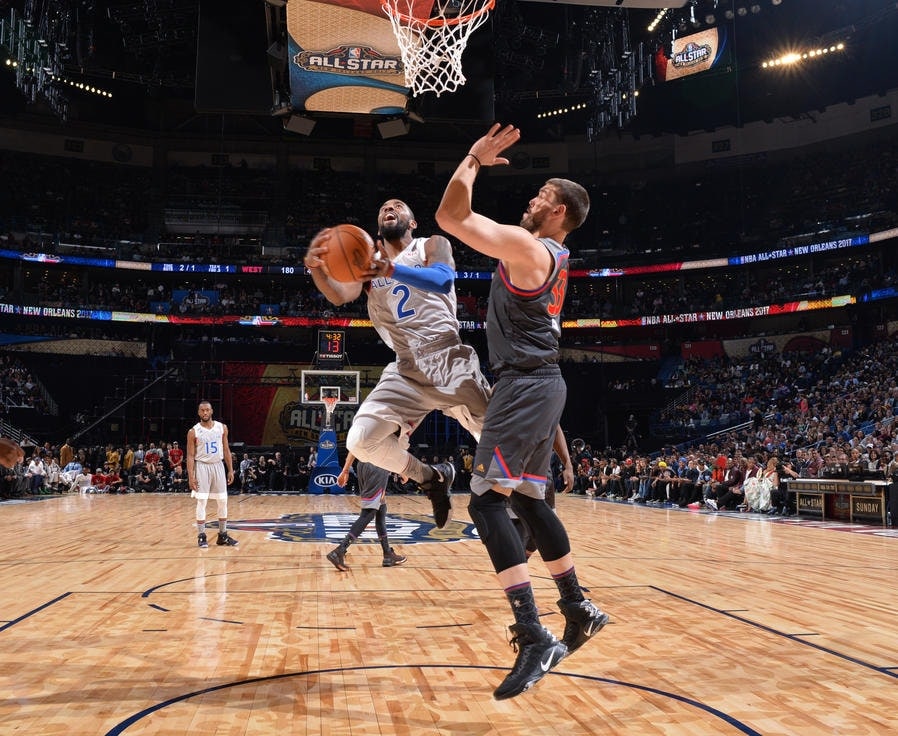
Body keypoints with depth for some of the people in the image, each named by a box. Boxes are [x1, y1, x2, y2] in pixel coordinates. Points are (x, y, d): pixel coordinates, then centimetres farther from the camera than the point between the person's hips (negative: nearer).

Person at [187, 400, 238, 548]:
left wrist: (231, 470, 4)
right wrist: (191, 477, -12)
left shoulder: (222, 428, 2)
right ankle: (201, 536, 5)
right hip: (202, 467, -3)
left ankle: (223, 535, 16)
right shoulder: (193, 432, -6)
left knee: (223, 502, 6)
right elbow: (190, 456, -5)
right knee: (201, 502, -4)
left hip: (218, 466, 3)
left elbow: (226, 450, 8)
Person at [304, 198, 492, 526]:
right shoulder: (368, 262, 14)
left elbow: (442, 280, -19)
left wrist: (391, 270, -36)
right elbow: (339, 296, -5)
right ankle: (432, 478, 12)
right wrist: (316, 268, -28)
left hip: (448, 359, -3)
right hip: (406, 369, 3)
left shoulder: (431, 245, 5)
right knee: (360, 440, -12)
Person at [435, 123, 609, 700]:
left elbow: (450, 217, -12)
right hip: (541, 386, 10)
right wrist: (479, 165, 26)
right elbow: (467, 220, 30)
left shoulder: (527, 246, -12)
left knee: (486, 502, -15)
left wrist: (473, 160, 0)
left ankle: (534, 639, -20)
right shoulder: (552, 255, 17)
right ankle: (580, 610, 28)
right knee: (530, 501, 18)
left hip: (524, 387, -10)